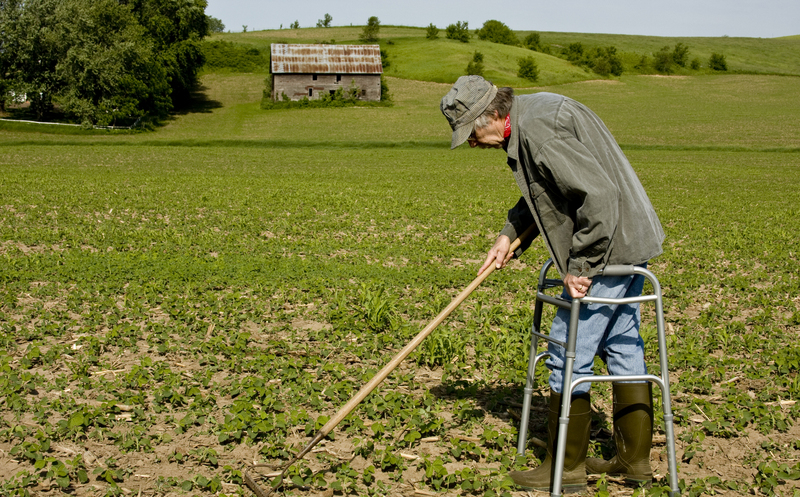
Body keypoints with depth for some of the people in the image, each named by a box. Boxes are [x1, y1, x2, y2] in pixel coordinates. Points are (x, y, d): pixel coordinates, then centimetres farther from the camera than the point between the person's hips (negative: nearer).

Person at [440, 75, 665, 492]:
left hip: (607, 247, -11)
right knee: (622, 349, 16)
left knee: (570, 356, -1)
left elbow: (598, 195, -28)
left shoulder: (539, 131, -22)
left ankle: (565, 469, 10)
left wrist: (581, 265, -22)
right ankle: (634, 460, 26)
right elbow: (545, 191, 25)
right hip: (627, 242, 11)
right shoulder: (529, 117, 11)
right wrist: (510, 233, 15)